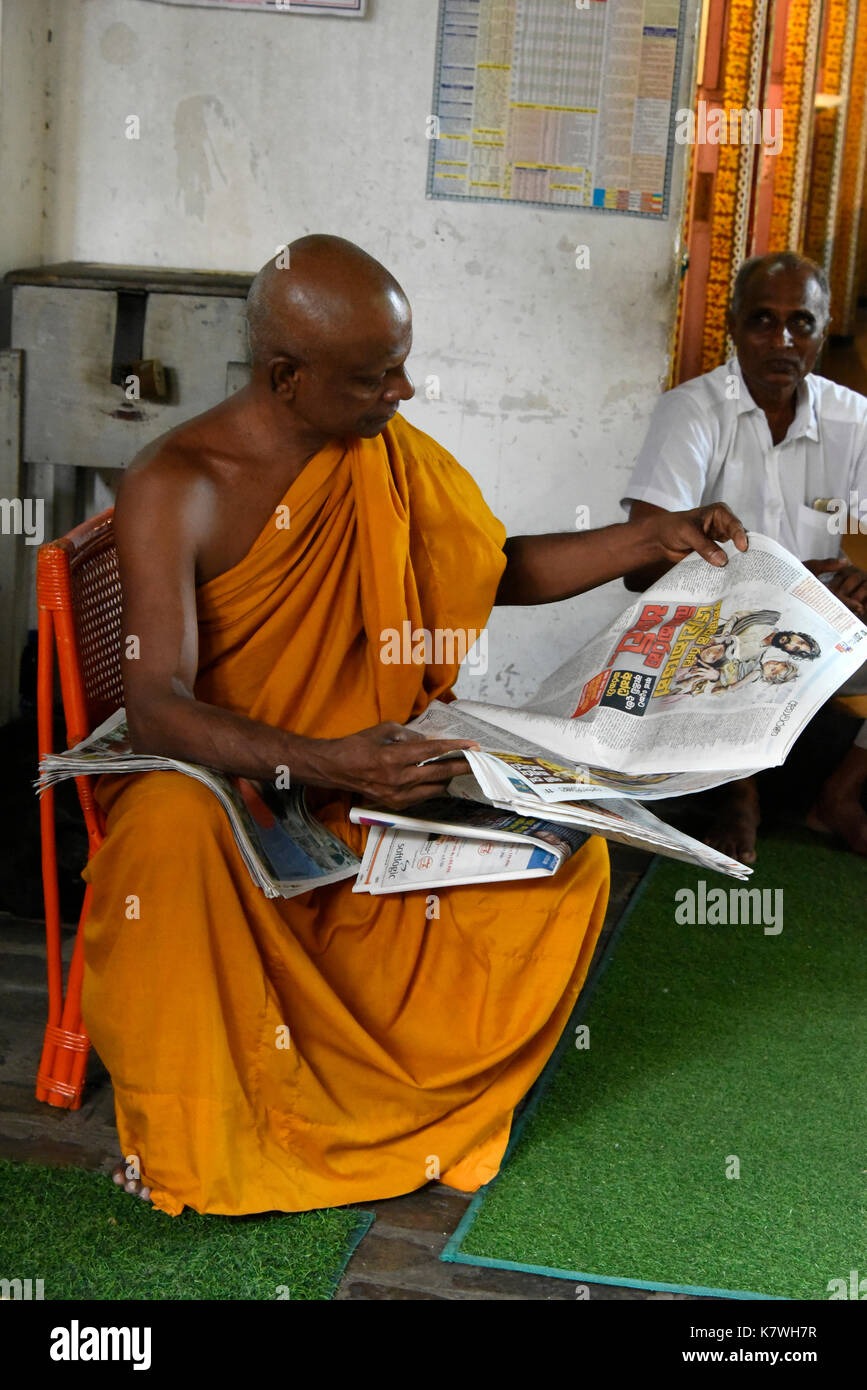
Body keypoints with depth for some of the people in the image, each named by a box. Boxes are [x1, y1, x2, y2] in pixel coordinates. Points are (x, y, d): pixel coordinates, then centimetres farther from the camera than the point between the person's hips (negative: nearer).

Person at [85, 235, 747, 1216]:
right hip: (217, 775, -4)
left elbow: (503, 572, 17)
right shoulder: (174, 487, -16)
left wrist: (652, 539, 4)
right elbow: (158, 709, -26)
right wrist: (329, 761, -41)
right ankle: (190, 1138, -16)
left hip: (375, 778, 5)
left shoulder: (395, 455, 1)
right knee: (169, 831, -40)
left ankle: (402, 1105, -7)